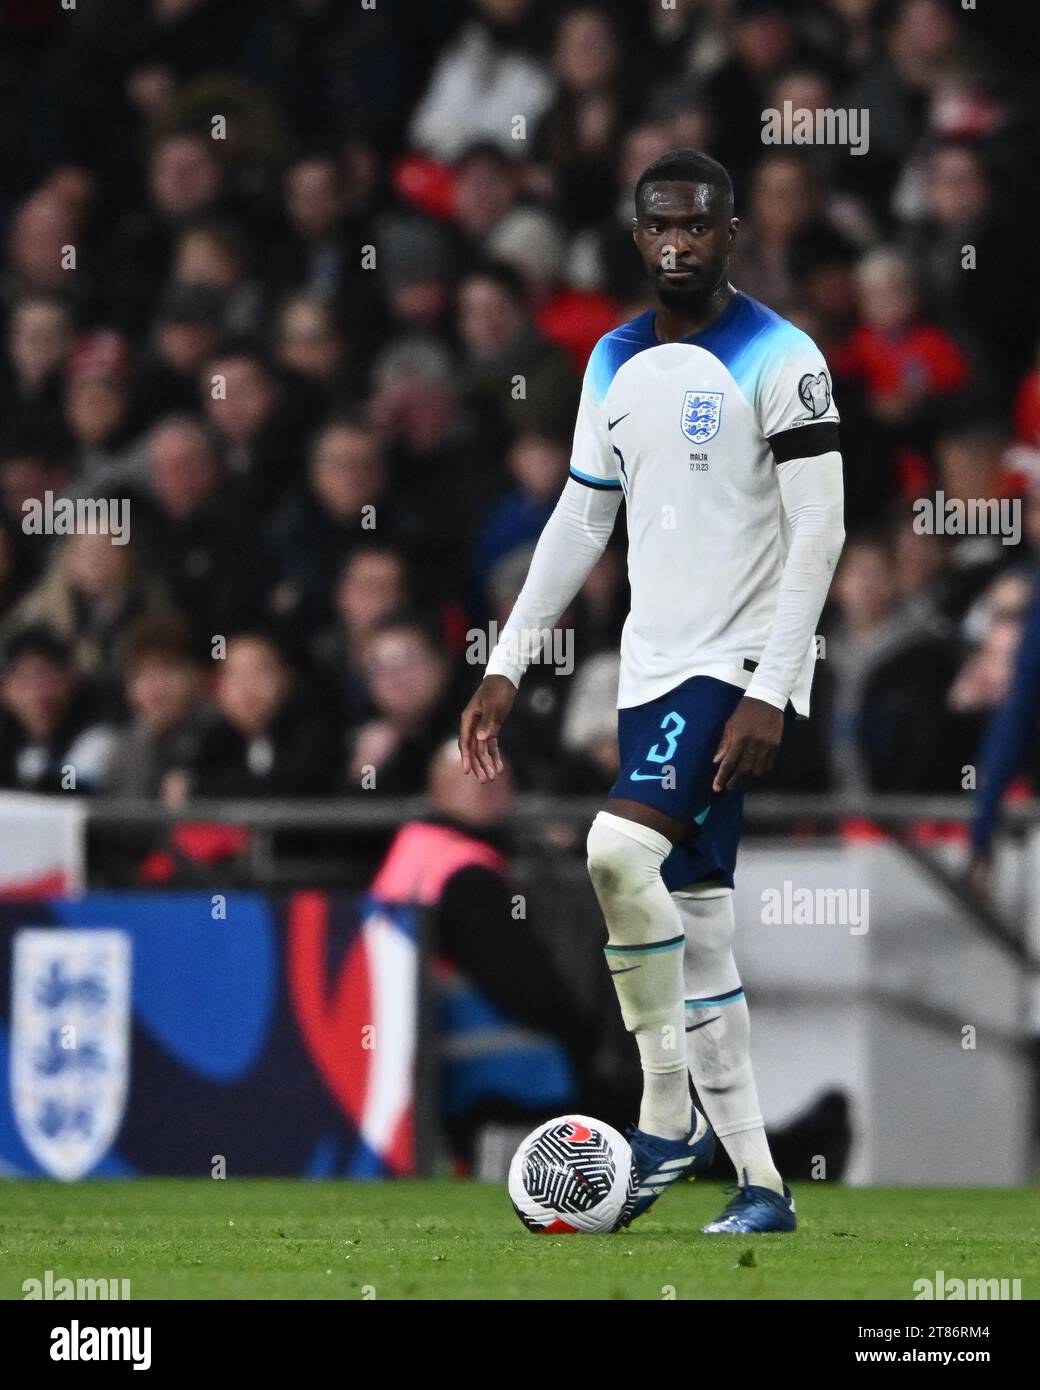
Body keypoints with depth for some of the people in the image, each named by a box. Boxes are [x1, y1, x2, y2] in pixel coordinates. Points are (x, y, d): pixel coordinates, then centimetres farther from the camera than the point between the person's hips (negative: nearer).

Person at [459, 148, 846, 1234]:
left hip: (740, 659, -7)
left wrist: (770, 693, -19)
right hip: (652, 666, 7)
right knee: (696, 931, 5)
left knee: (621, 849, -24)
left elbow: (819, 533, -13)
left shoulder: (779, 360, -8)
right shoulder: (616, 364, 12)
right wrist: (505, 666, 14)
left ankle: (669, 1118, -12)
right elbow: (580, 519, 19)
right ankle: (760, 1184, 9)